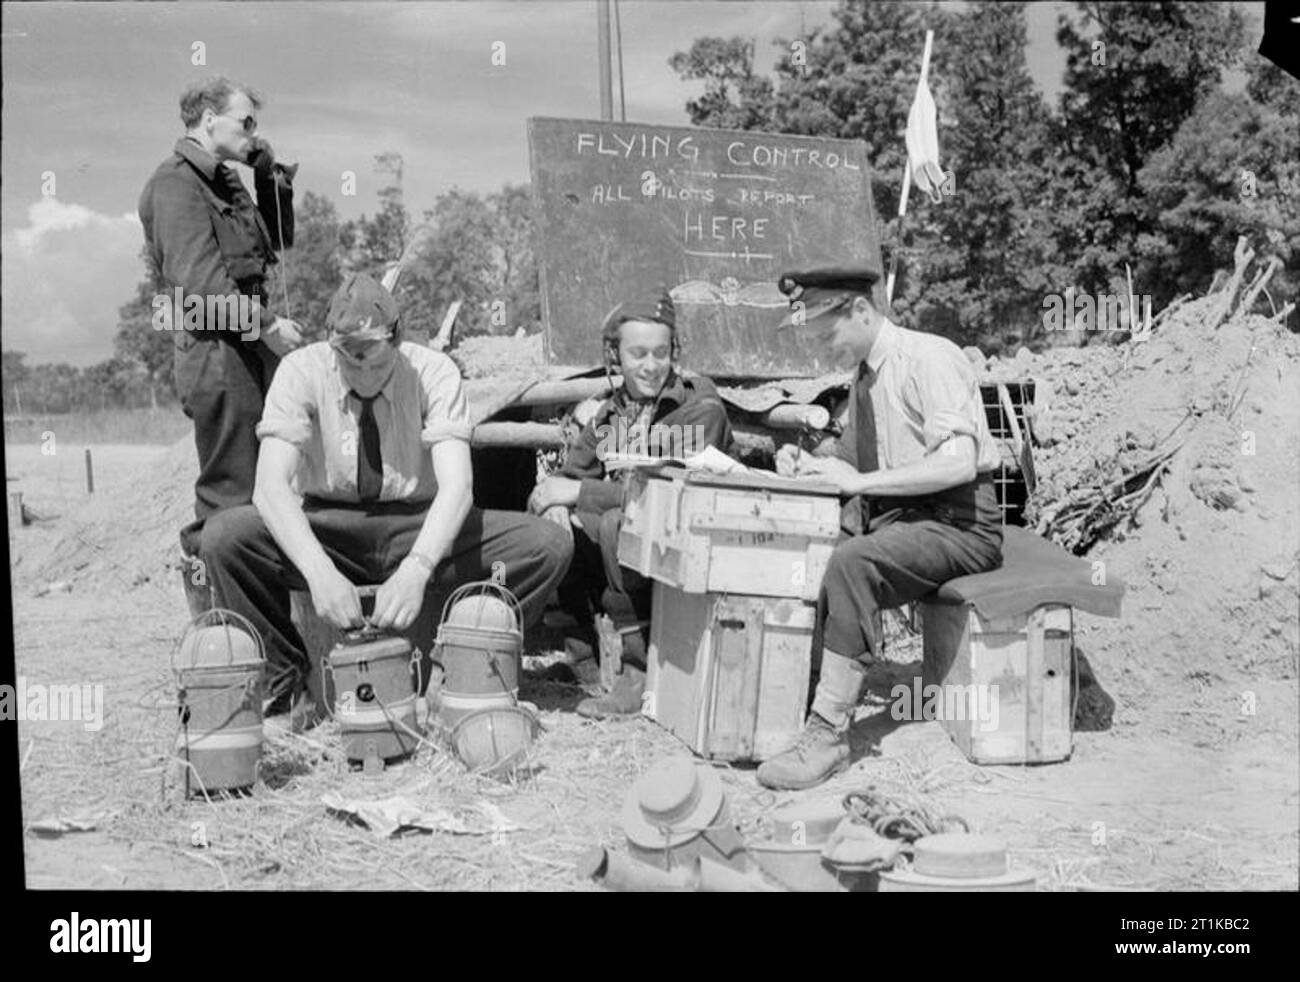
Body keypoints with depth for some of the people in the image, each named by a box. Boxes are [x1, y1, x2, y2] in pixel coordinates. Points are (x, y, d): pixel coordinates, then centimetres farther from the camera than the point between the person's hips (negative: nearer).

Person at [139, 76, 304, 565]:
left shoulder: (224, 181, 19)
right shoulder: (175, 183, -11)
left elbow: (278, 239, 26)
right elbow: (196, 278, -20)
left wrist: (272, 176, 12)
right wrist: (265, 323, -19)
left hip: (251, 345, 10)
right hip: (216, 347, -10)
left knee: (263, 481, 14)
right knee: (230, 492, -6)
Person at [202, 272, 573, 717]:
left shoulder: (433, 372, -14)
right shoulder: (300, 372, -13)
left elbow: (456, 484, -24)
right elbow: (272, 484, -25)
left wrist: (416, 569, -42)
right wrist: (320, 572, -42)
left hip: (421, 525, 0)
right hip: (326, 526, 0)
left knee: (548, 545, -24)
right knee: (223, 535, -29)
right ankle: (285, 675, -10)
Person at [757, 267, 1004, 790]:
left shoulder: (930, 359, -12)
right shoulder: (866, 375, 14)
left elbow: (958, 464, -23)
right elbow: (853, 461, 19)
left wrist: (860, 481, -22)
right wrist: (807, 464, -2)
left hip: (956, 524, -8)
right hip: (890, 519, 8)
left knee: (851, 562, -32)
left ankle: (828, 731, -30)